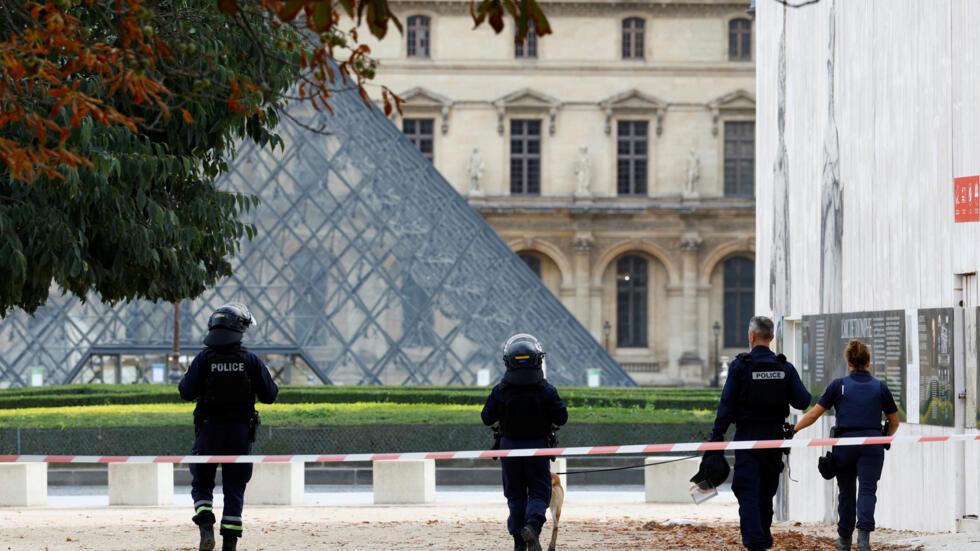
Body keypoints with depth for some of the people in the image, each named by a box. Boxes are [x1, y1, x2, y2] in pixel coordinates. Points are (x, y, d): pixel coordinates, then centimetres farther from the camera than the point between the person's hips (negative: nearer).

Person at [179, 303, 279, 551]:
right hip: (240, 432, 1)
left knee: (201, 484, 12)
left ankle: (206, 527, -11)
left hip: (209, 430, -1)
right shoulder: (251, 361, -5)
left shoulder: (203, 359, -8)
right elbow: (269, 396, -1)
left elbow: (187, 393, -10)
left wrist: (185, 379, 11)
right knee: (235, 489, 9)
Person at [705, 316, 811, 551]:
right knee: (767, 491, 16)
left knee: (747, 491, -4)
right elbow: (803, 401, -3)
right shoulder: (785, 367, 1)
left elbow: (726, 405, -9)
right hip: (774, 436, 4)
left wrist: (716, 439, -7)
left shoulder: (740, 366, -8)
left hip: (747, 436, -4)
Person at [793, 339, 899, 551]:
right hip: (872, 443, 0)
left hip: (845, 442, 0)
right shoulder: (880, 387, 7)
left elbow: (814, 414, -1)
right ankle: (864, 532, -25)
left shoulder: (838, 386, 2)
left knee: (846, 492, 12)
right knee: (867, 490, -5)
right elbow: (894, 422, 14)